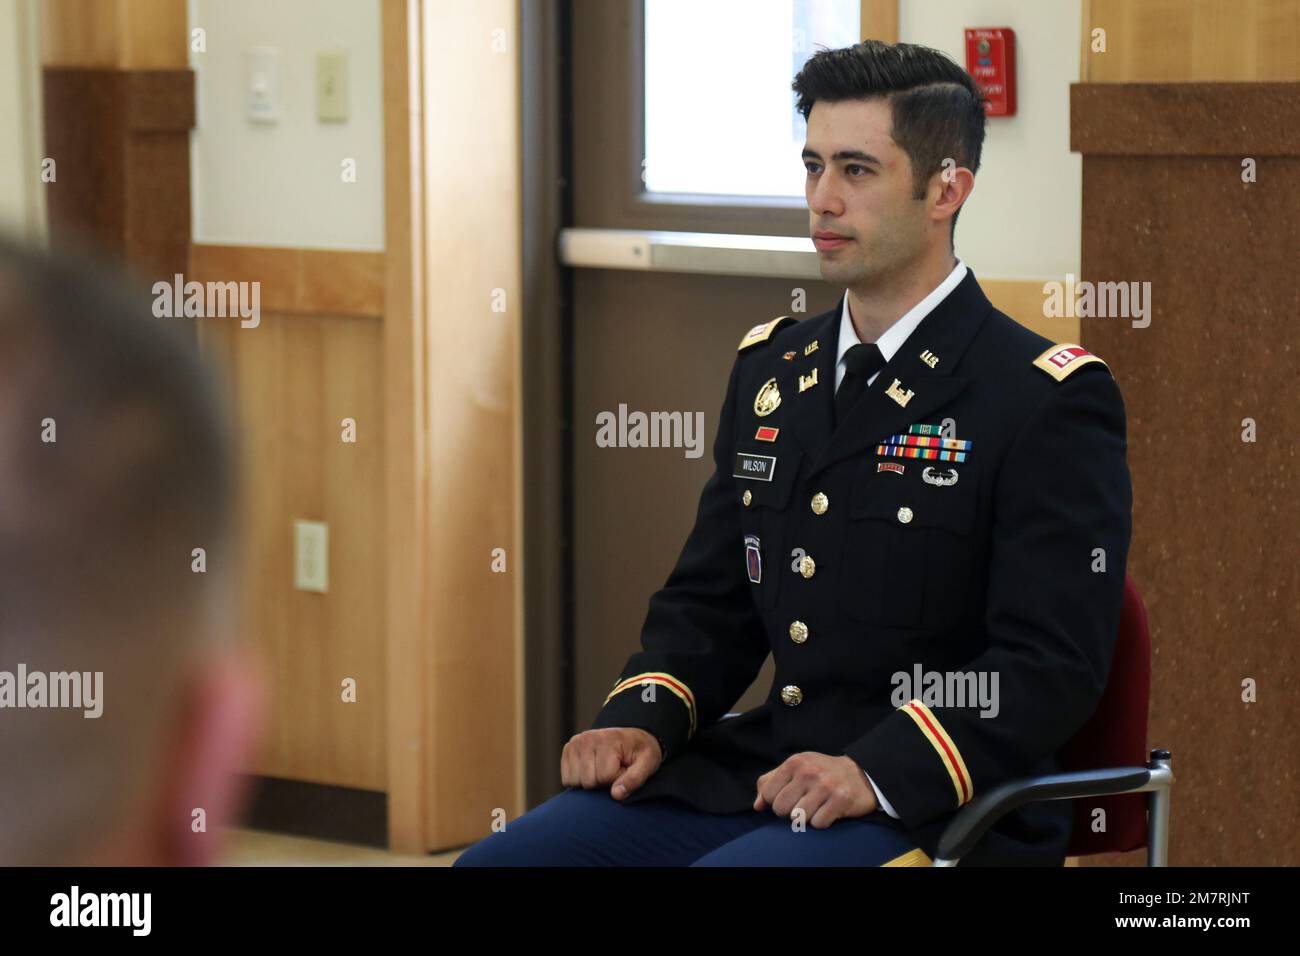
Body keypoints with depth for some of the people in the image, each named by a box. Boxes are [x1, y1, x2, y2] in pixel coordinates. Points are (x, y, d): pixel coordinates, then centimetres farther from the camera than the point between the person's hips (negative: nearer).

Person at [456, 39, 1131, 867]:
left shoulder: (1051, 402, -7)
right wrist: (642, 721, -2)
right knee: (501, 861, -12)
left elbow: (1051, 664, -14)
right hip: (760, 768, 7)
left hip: (936, 804, -6)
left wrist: (877, 771, -25)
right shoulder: (769, 369, 15)